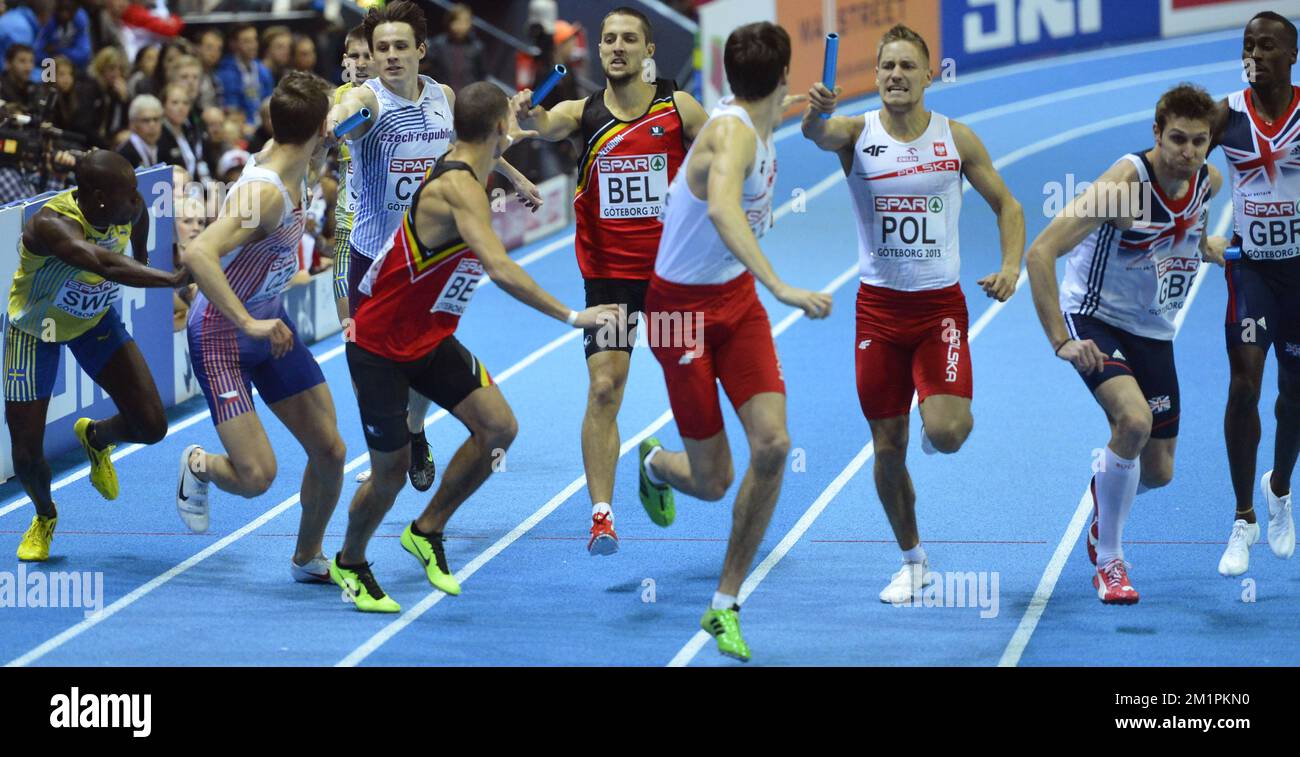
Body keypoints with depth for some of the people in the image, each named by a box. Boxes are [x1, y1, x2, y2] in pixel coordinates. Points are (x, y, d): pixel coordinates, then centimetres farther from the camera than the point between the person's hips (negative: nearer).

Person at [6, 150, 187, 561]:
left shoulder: (131, 209, -24)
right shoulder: (52, 224, -43)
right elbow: (106, 264, -63)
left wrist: (142, 255, 24)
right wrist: (174, 279, -73)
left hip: (95, 320, 4)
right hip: (35, 329, -4)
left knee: (152, 427, -8)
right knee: (27, 456, -4)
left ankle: (95, 436, 29)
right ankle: (45, 517, 33)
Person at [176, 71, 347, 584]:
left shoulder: (286, 163, -2)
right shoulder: (263, 192, -30)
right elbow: (197, 254, -41)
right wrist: (249, 324, -39)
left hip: (269, 321, 8)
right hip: (222, 331, -8)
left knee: (330, 451, 4)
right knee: (256, 476, -13)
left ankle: (308, 558, 26)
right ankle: (198, 466, 23)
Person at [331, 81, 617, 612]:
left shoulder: (468, 177, 2)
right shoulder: (458, 188, -28)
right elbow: (500, 269, -40)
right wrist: (570, 317, -39)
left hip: (431, 339, 9)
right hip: (379, 344, -9)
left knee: (497, 428, -5)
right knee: (391, 471, -1)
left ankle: (427, 531, 13)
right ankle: (349, 564, 26)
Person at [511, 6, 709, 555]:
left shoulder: (679, 108, -4)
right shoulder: (583, 113, -4)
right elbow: (545, 125, -25)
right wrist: (527, 113, -45)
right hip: (607, 272, -1)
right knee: (604, 389, -10)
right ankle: (602, 515, -11)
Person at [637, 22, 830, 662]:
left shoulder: (756, 128, 2)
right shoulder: (733, 133, -26)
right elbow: (722, 207, -47)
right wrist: (780, 287, -55)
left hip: (738, 297, 8)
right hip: (683, 307, -8)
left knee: (772, 445, -11)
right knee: (713, 481, 0)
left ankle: (725, 606, 2)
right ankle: (654, 464, 40)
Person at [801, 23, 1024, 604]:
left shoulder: (957, 138, -2)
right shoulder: (857, 133, -5)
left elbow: (1006, 204, 7)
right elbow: (818, 132, -29)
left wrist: (1010, 266, -10)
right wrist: (816, 113, -53)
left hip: (941, 304, -1)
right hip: (879, 306, 1)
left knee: (944, 433, -19)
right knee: (888, 448, 4)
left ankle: (951, 413, 19)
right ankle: (913, 561, 24)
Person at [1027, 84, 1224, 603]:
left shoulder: (1207, 181, -5)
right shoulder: (1125, 182, -25)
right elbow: (1040, 253, -30)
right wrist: (1060, 341, -32)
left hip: (1154, 332, 6)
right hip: (1095, 320, -6)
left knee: (1158, 471, 7)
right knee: (1134, 420, -31)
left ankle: (1103, 512, 43)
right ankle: (1108, 561, -14)